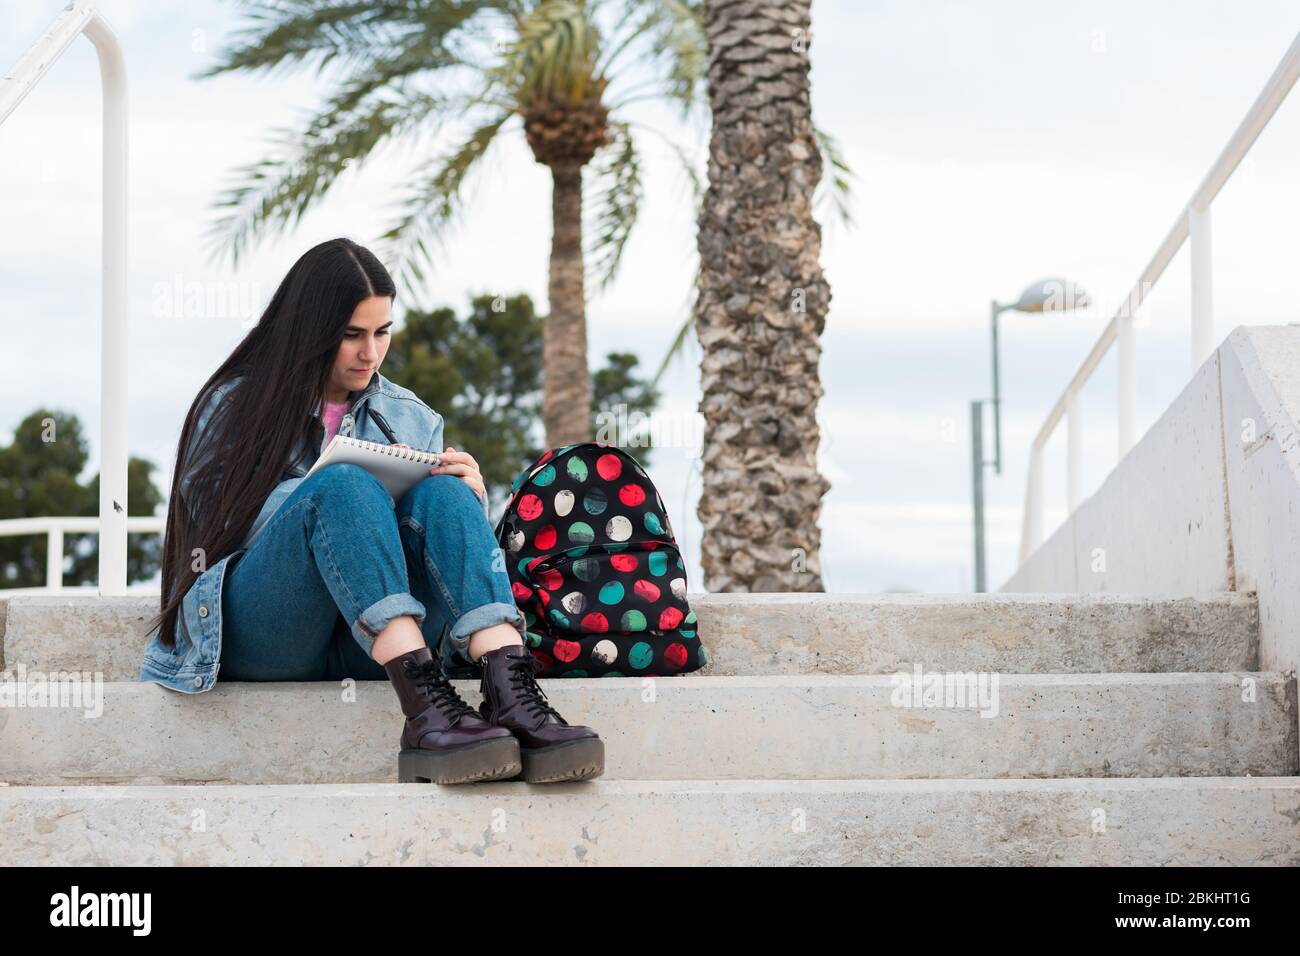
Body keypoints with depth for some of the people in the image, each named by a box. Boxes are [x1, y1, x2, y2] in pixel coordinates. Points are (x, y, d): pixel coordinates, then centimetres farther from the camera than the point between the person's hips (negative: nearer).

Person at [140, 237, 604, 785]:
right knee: (342, 485, -31)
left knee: (440, 494, -25)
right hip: (256, 634, -2)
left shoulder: (411, 419, 21)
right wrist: (337, 487, -16)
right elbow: (215, 519, -3)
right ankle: (424, 710, -50)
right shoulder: (234, 406, 12)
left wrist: (468, 501, -7)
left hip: (366, 647, 3)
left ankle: (510, 692, -48)